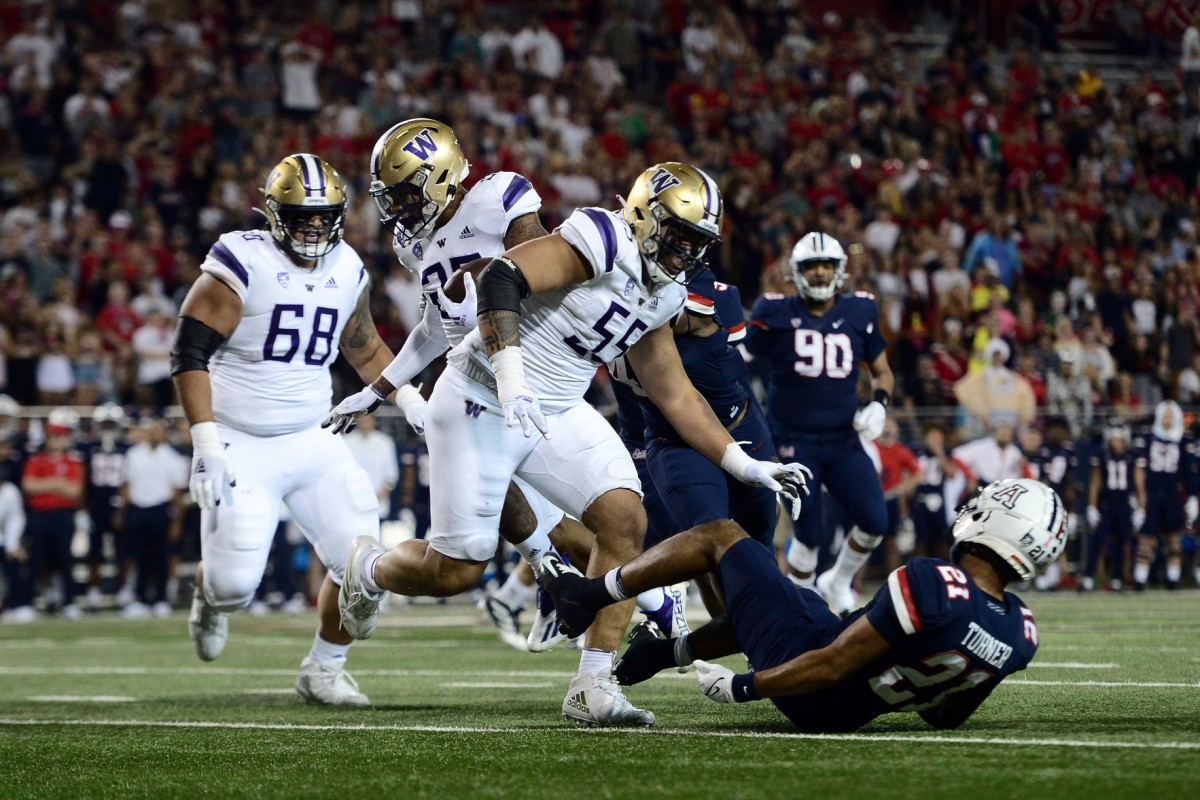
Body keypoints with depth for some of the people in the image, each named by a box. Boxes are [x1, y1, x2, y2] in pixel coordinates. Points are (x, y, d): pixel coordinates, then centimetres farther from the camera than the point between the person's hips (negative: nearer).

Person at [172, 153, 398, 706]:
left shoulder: (347, 271, 4)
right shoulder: (242, 265, -14)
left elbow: (365, 349, 22)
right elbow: (190, 354, -15)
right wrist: (206, 442, -22)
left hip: (311, 443, 5)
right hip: (241, 447, -5)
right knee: (235, 584, -8)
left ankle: (324, 669, 14)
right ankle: (209, 593, 31)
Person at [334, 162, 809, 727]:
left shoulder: (664, 295, 8)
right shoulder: (604, 242, -19)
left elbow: (675, 395, 16)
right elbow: (501, 278, -30)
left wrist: (746, 466, 13)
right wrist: (511, 378, -39)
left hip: (558, 413, 8)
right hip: (482, 402, -8)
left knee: (624, 519, -13)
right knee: (454, 572, -3)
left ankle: (593, 685, -8)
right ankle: (369, 568, 33)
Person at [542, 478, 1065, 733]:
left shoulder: (933, 584, -30)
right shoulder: (1020, 636, -11)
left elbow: (832, 666, -24)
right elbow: (949, 716, 5)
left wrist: (741, 686, -13)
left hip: (812, 695, -6)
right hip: (843, 715, 6)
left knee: (720, 535, 10)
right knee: (777, 607, 35)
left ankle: (589, 595, 22)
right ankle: (658, 654, 45)